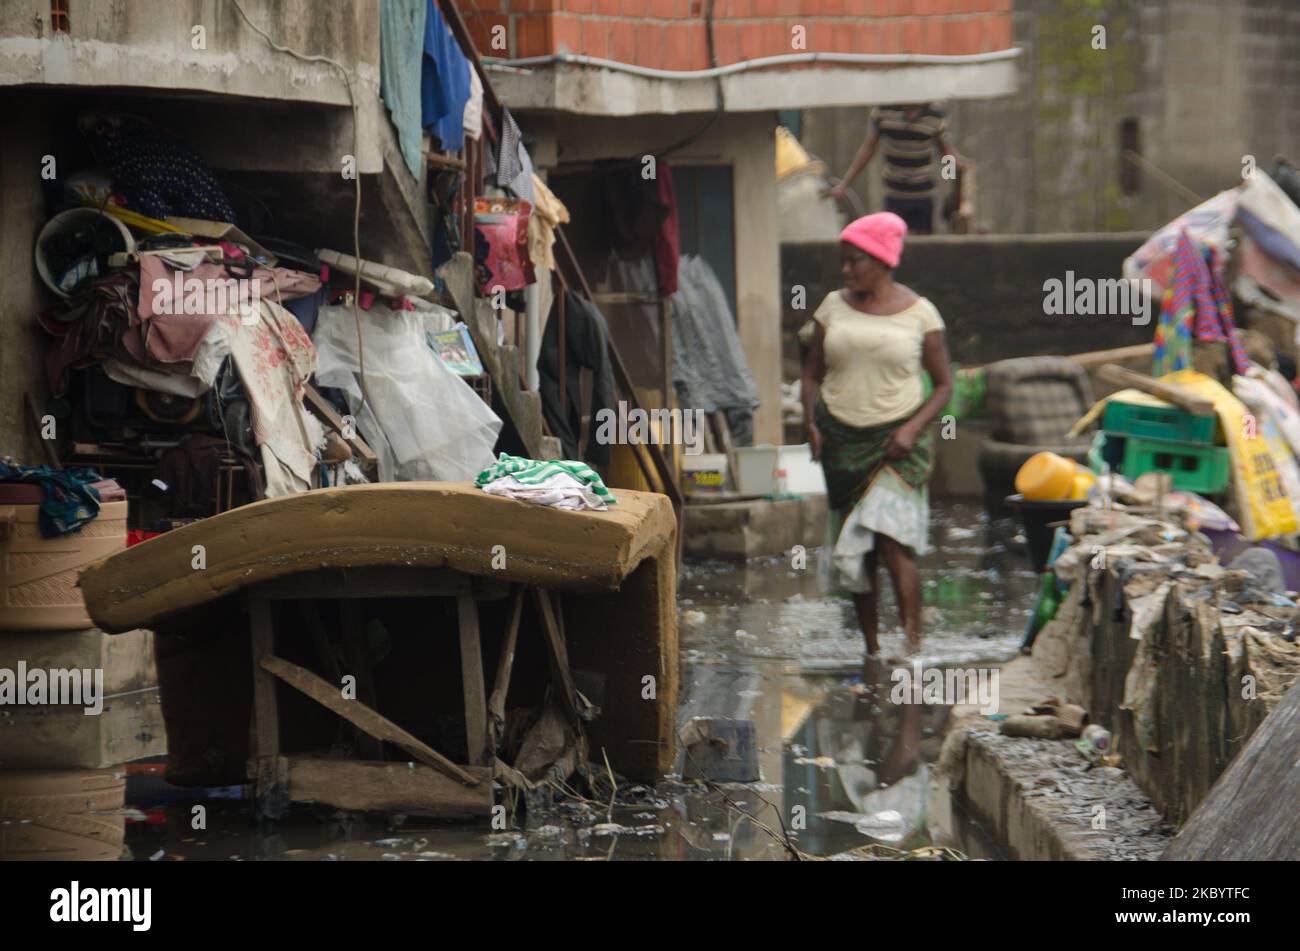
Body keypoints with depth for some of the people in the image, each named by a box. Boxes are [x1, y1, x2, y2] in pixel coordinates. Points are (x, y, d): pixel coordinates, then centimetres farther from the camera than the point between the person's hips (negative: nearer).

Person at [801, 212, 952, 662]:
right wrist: (811, 423, -2)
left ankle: (913, 644, -19)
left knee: (891, 540, -19)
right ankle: (871, 650, 17)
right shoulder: (834, 306, 7)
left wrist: (913, 428, -12)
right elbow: (812, 372, 15)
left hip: (896, 442, -4)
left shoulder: (919, 313, -1)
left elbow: (943, 384, 3)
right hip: (840, 440, 4)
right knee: (853, 551, 7)